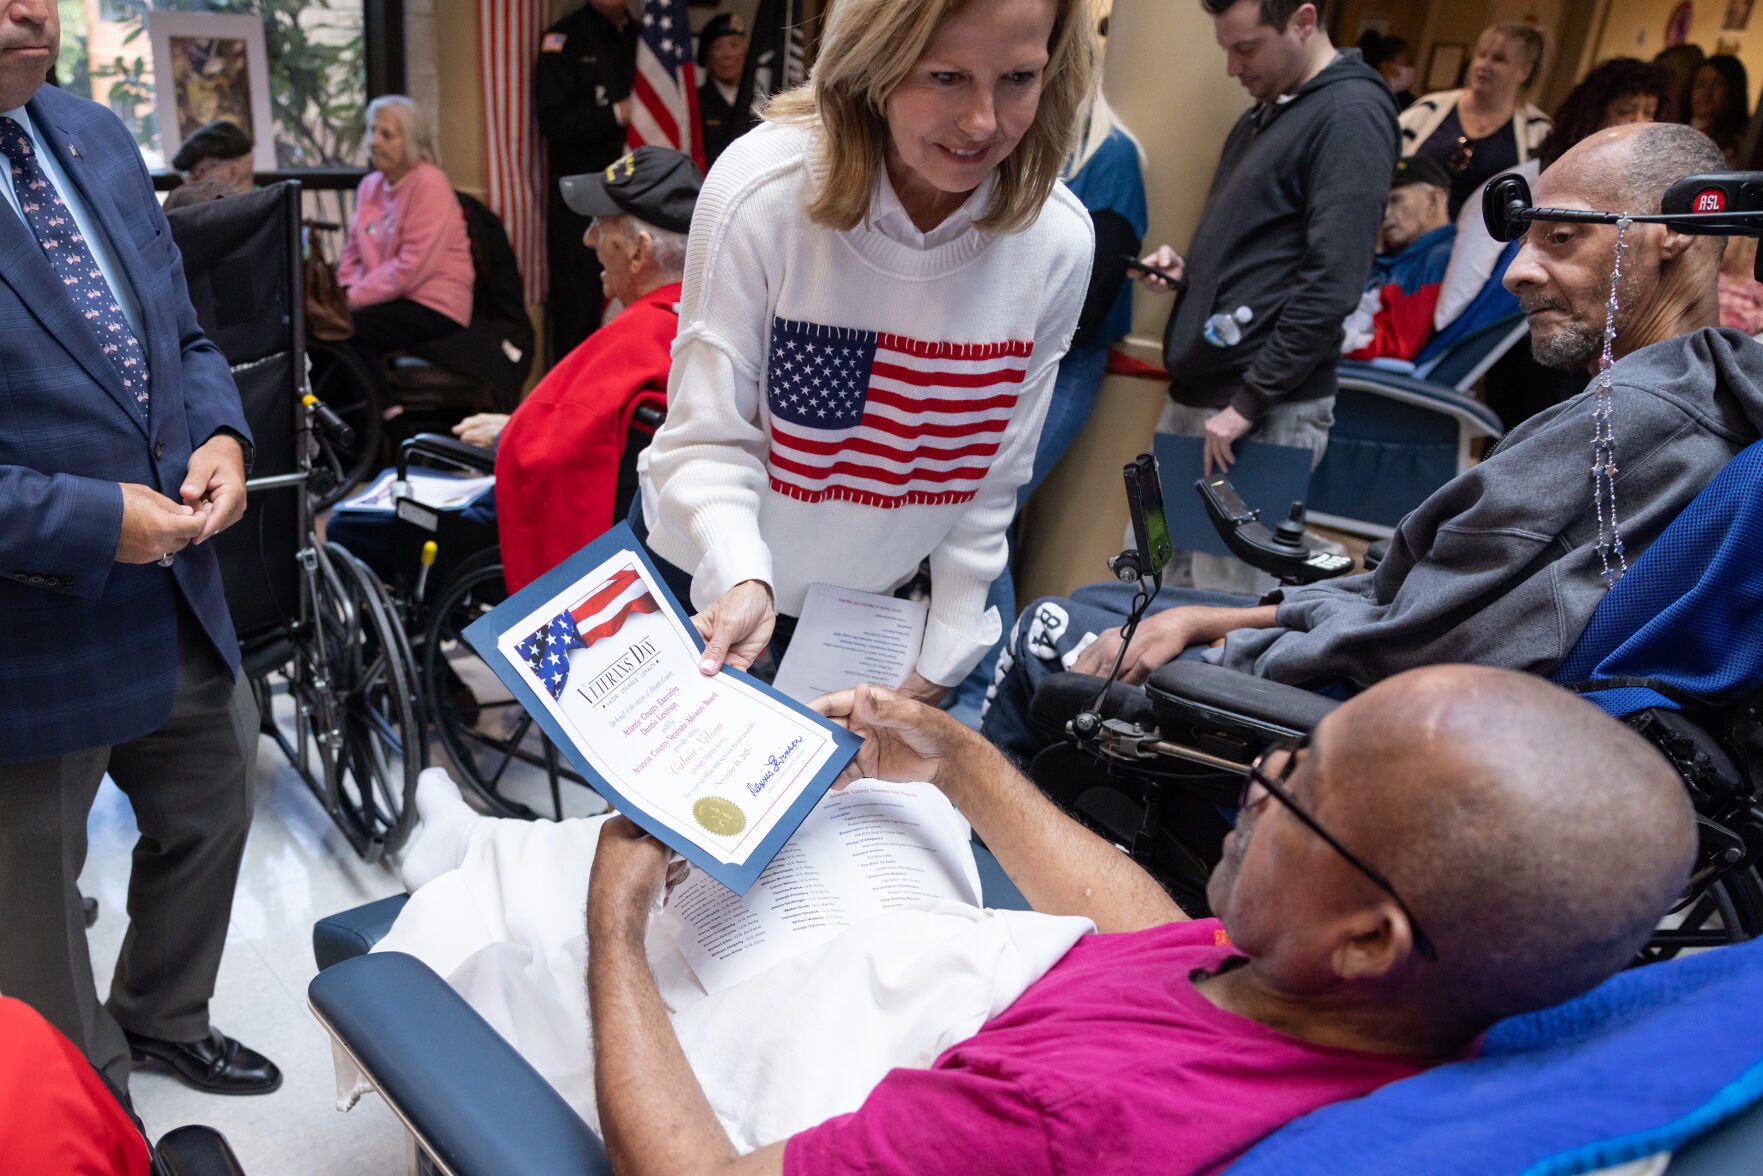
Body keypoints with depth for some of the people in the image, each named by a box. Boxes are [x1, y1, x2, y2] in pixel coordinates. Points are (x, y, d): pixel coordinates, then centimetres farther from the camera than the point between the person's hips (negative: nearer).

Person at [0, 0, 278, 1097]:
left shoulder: (95, 135, 5)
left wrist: (221, 436, -6)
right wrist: (93, 520, -23)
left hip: (177, 593, 7)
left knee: (215, 807, 25)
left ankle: (165, 1016, 52)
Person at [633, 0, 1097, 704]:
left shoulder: (1058, 243, -17)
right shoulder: (762, 189, -26)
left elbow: (993, 476, -8)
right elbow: (708, 435, -22)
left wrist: (941, 661, -3)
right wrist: (742, 578, -40)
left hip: (867, 595, 2)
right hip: (704, 573, -1)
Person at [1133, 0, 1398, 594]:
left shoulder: (1351, 115, -10)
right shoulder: (1261, 116, 19)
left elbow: (1331, 284, -18)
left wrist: (1249, 402, -19)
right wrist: (1187, 269, 9)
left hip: (1265, 413, -9)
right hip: (1192, 398, 9)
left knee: (1224, 596, -5)